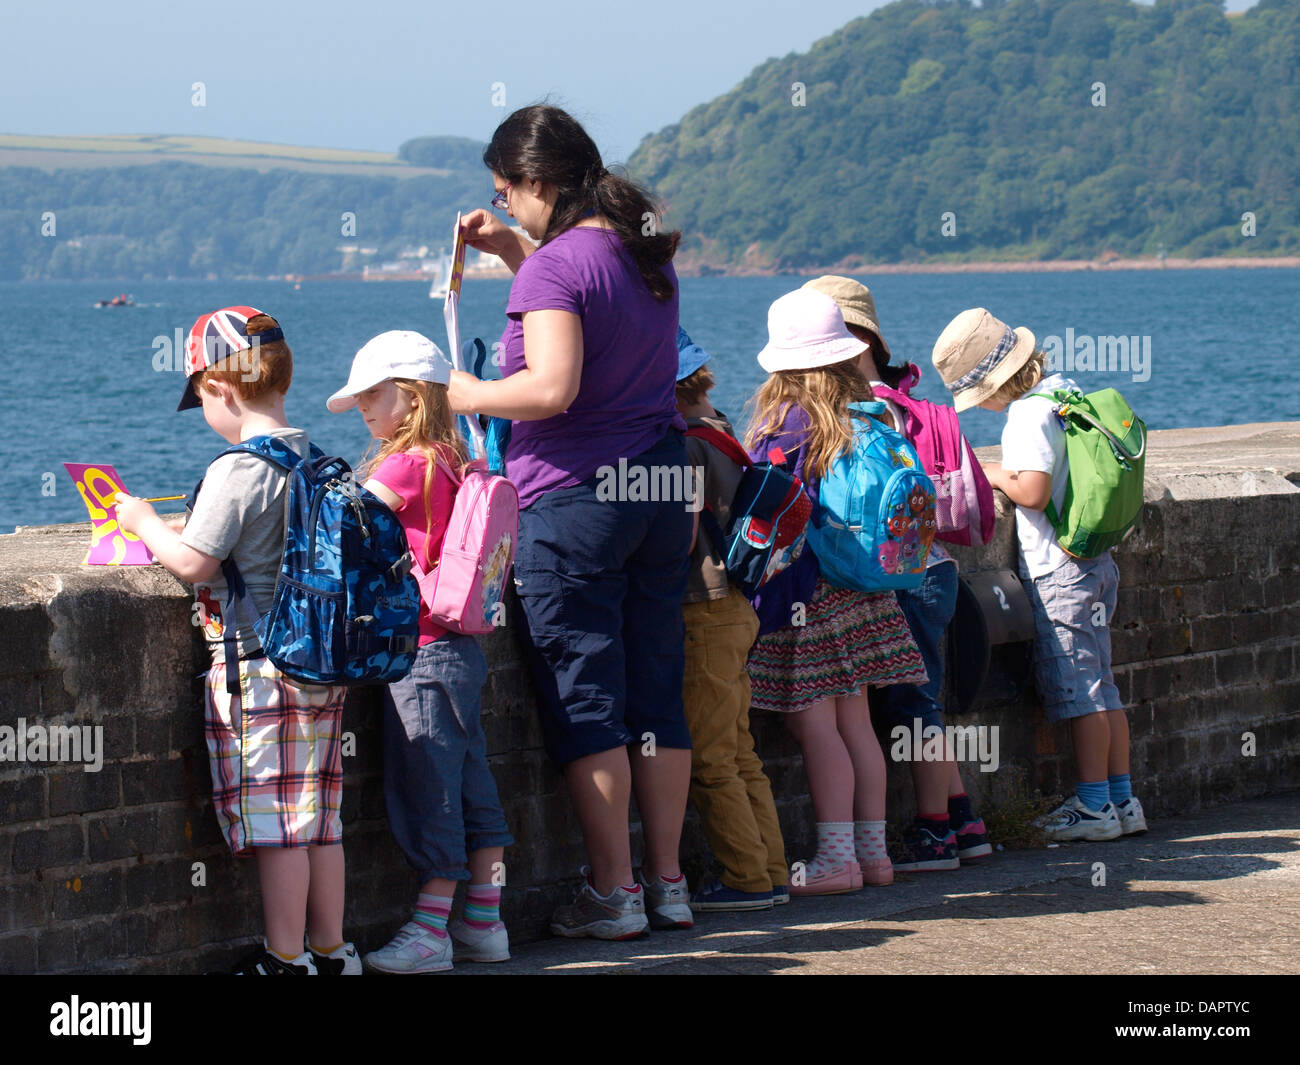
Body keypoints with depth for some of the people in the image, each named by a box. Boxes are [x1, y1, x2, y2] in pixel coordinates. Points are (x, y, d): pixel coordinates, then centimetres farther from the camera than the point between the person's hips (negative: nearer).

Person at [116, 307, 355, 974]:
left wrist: (144, 524, 0)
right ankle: (331, 950, 19)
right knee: (319, 817, 13)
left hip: (258, 665, -8)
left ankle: (285, 957, 3)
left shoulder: (238, 469, -15)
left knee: (272, 818, -2)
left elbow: (193, 562, -18)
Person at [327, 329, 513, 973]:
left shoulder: (406, 466, -15)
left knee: (427, 788, -4)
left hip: (422, 653, -9)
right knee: (470, 786, 12)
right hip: (458, 648, 9)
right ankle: (484, 924, 18)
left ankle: (430, 932, 0)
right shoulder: (450, 461, 12)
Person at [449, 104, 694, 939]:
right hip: (662, 485, 8)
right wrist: (513, 251, 24)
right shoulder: (649, 254, 12)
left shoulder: (554, 266, -14)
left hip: (575, 495, -8)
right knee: (657, 690, 11)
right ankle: (668, 884, 15)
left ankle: (613, 894, 1)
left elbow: (552, 387, -24)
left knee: (585, 702, -1)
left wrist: (468, 395, -9)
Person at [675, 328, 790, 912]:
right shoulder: (718, 426, 13)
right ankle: (771, 873, 15)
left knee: (708, 760, -4)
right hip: (735, 607, 9)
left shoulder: (686, 444, -15)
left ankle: (747, 878, -2)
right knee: (738, 754, 13)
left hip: (706, 613, -9)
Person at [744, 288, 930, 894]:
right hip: (861, 586, 7)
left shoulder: (785, 420, -11)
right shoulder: (865, 412, 8)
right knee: (854, 719, 11)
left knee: (813, 721, -5)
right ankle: (872, 850, 13)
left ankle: (836, 857, -6)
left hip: (803, 590, -7)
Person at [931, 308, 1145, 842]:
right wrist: (1010, 472, 15)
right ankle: (1121, 799, 16)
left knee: (1078, 689, -3)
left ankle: (1094, 804, 1)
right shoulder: (1063, 389, 10)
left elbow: (1033, 492, -26)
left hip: (1057, 572, -9)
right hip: (1095, 560, 9)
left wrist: (996, 475, -9)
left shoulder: (1028, 415, -18)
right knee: (1100, 685, 12)